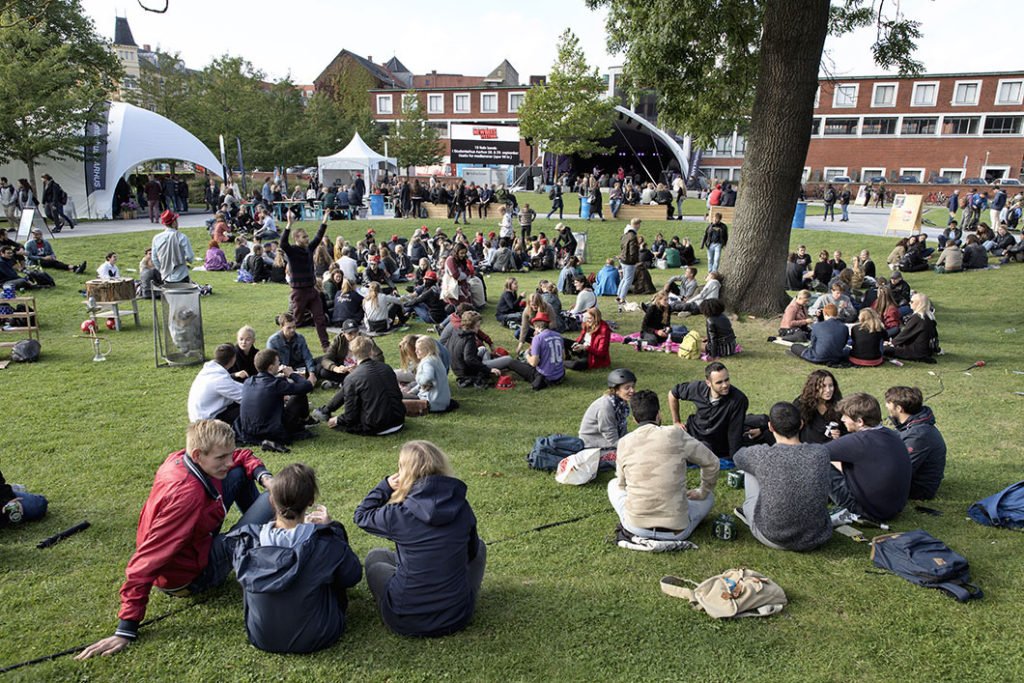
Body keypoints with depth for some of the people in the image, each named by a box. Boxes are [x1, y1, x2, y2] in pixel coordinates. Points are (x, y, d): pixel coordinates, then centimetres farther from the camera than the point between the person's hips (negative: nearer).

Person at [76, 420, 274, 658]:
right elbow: (147, 560, -37)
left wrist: (265, 476, -15)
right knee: (269, 501, -14)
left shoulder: (182, 459, -12)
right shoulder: (185, 495, -37)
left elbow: (242, 457, 5)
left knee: (239, 474, 6)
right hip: (189, 576, -8)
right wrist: (126, 630, -36)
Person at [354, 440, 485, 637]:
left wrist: (385, 486, 8)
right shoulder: (461, 507, -10)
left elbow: (361, 516, 3)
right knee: (479, 546, 26)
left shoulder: (398, 514, -19)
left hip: (406, 622, -1)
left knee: (374, 557, 25)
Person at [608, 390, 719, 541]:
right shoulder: (676, 435, -6)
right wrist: (704, 492, 26)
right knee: (709, 496, 27)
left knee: (613, 484, 29)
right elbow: (711, 463, 7)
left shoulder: (624, 443, 0)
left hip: (635, 527, 1)